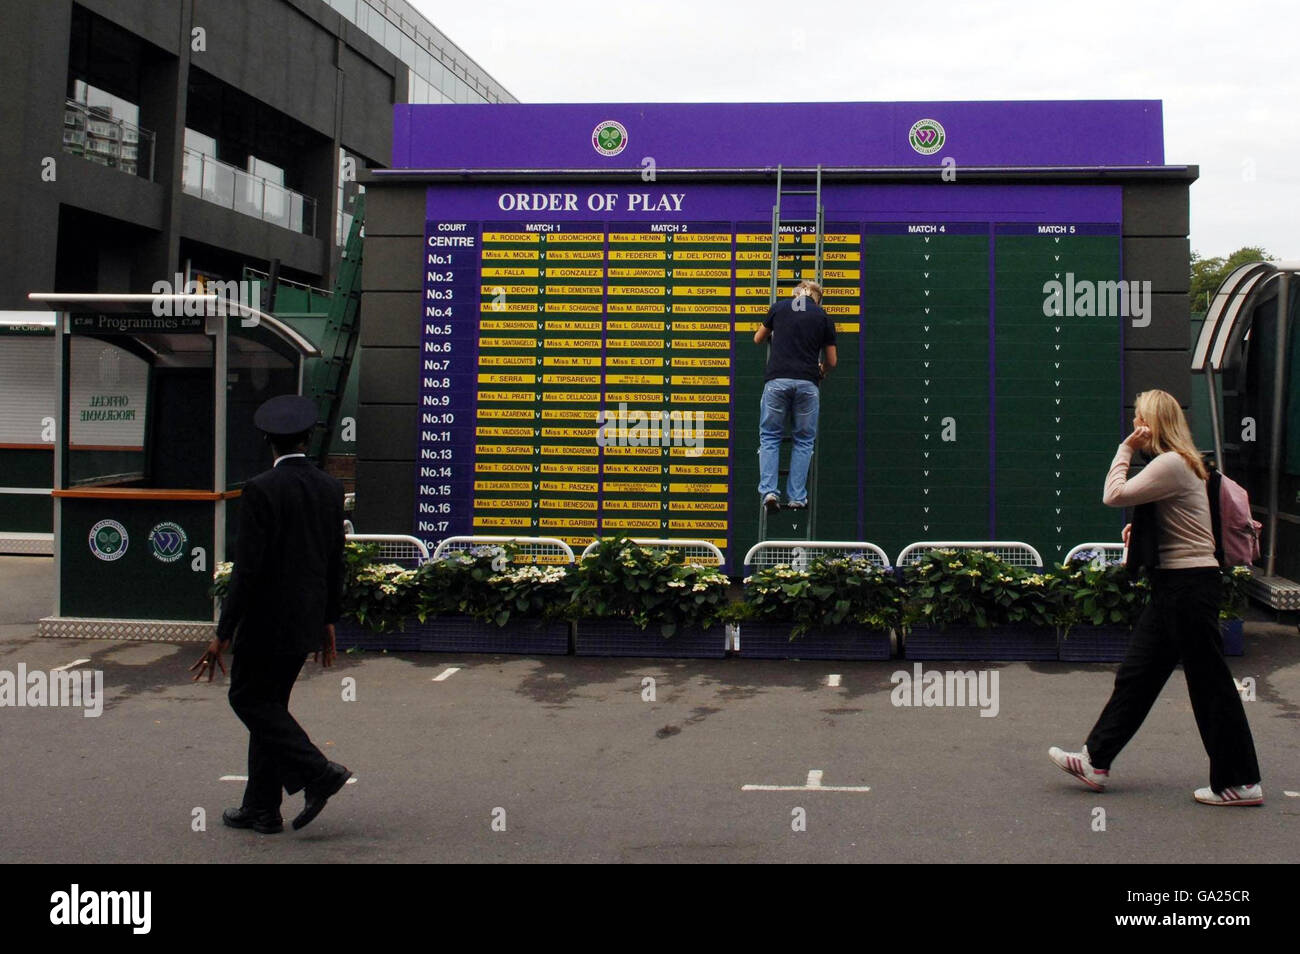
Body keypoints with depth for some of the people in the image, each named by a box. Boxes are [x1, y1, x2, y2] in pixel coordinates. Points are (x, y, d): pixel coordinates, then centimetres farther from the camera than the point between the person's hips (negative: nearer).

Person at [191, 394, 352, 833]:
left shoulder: (260, 491, -16)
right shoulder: (330, 488, 4)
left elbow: (248, 569, -18)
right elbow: (335, 563, 10)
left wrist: (223, 634, -13)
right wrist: (328, 622, 20)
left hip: (267, 621, -7)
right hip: (306, 622, 7)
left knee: (248, 699, 7)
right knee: (270, 703, 15)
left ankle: (318, 772, -4)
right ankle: (262, 809, 20)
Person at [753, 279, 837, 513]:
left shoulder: (779, 307, 14)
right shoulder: (823, 317, 13)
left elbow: (758, 339, 27)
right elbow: (831, 361, 17)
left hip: (776, 380, 0)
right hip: (807, 383, 0)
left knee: (769, 437, 10)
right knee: (803, 440, 13)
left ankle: (768, 491, -5)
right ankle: (797, 497, 7)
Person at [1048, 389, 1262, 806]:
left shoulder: (1170, 464, -16)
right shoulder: (1175, 463, 16)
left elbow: (1114, 495, -22)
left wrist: (1126, 449, -12)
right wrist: (1141, 529, 6)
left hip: (1190, 584, -11)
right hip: (1173, 584, 11)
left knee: (1210, 682, -2)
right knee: (1136, 674, 12)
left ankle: (1240, 782, 9)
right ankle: (1096, 762, 17)